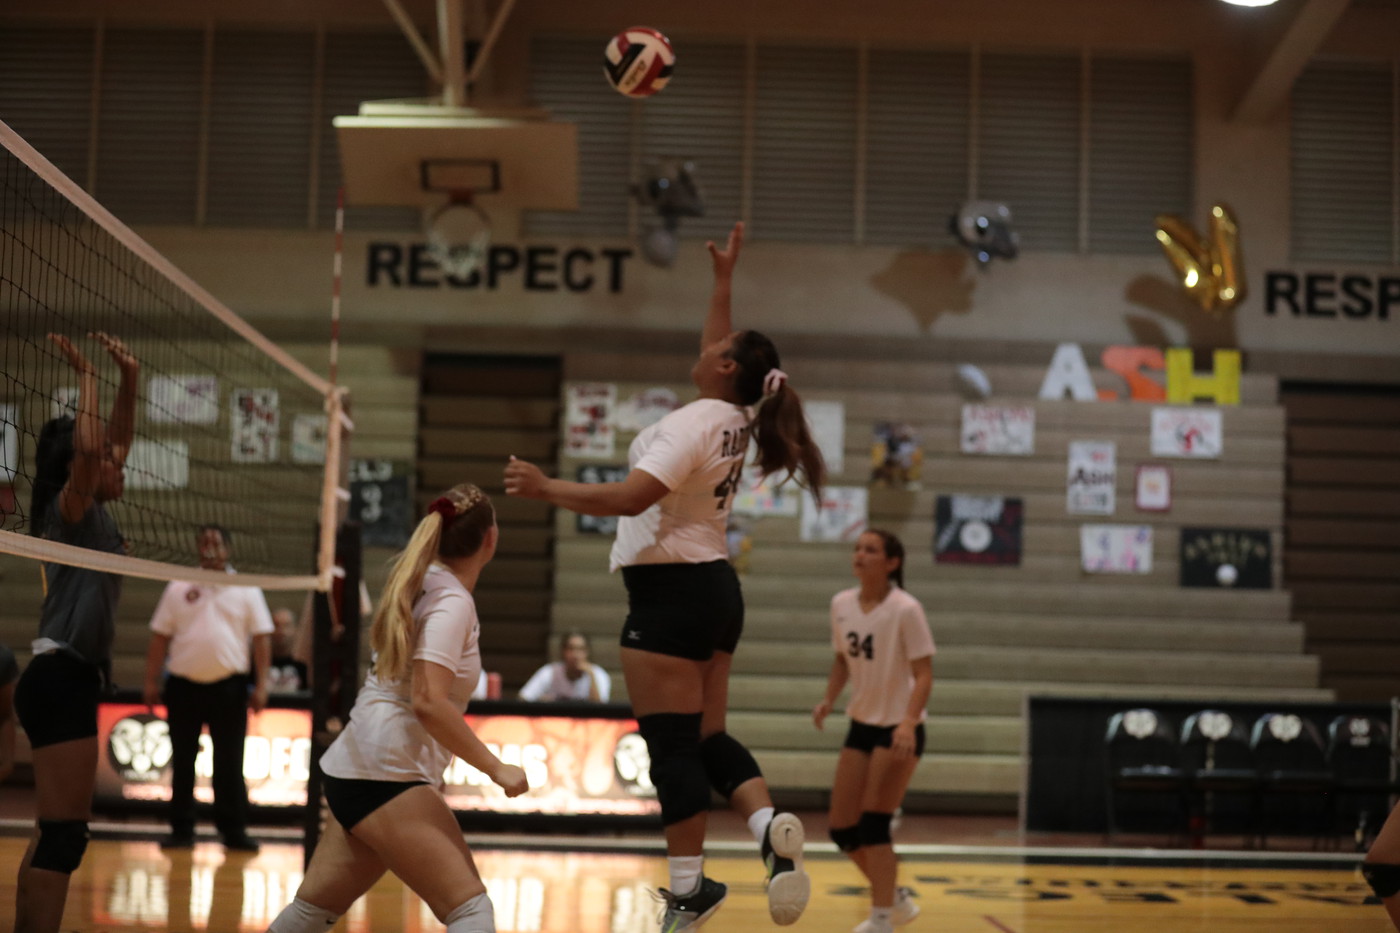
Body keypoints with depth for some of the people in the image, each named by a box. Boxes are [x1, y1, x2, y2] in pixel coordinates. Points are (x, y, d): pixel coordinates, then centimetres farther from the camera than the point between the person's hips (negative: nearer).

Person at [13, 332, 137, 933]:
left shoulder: (94, 514, 15)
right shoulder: (71, 509, -7)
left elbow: (115, 441, 26)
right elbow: (86, 446, -26)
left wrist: (129, 379, 16)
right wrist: (87, 377, -15)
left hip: (71, 679, 10)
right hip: (61, 677, -10)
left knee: (56, 833, 13)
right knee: (63, 835, -12)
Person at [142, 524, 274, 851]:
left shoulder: (246, 590, 5)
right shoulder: (179, 588, 8)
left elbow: (262, 638, 2)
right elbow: (160, 637, 8)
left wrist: (261, 686, -5)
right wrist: (151, 681, 2)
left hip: (229, 686, -1)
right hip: (184, 685, 1)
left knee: (229, 763, 0)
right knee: (182, 761, 5)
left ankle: (234, 831, 6)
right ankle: (181, 830, 12)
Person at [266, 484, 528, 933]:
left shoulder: (427, 583, 14)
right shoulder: (452, 601, -12)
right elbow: (427, 702, -23)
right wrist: (495, 768, -20)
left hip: (354, 769, 10)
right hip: (384, 776, -10)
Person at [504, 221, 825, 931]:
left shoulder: (693, 423, -16)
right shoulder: (736, 418, 9)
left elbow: (629, 498, -26)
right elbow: (720, 352, 30)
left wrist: (546, 489, -22)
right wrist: (723, 279, 35)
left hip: (670, 593, -9)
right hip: (715, 587, 9)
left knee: (672, 745, -5)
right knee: (709, 739, 12)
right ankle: (771, 827, -9)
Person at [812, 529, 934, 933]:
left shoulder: (905, 609, -17)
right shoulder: (841, 604, 0)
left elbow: (923, 674, -18)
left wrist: (908, 723, -32)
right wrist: (829, 700, -3)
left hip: (899, 729, -6)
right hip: (861, 726, 6)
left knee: (872, 824, -13)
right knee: (842, 829, 5)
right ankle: (896, 898, 27)